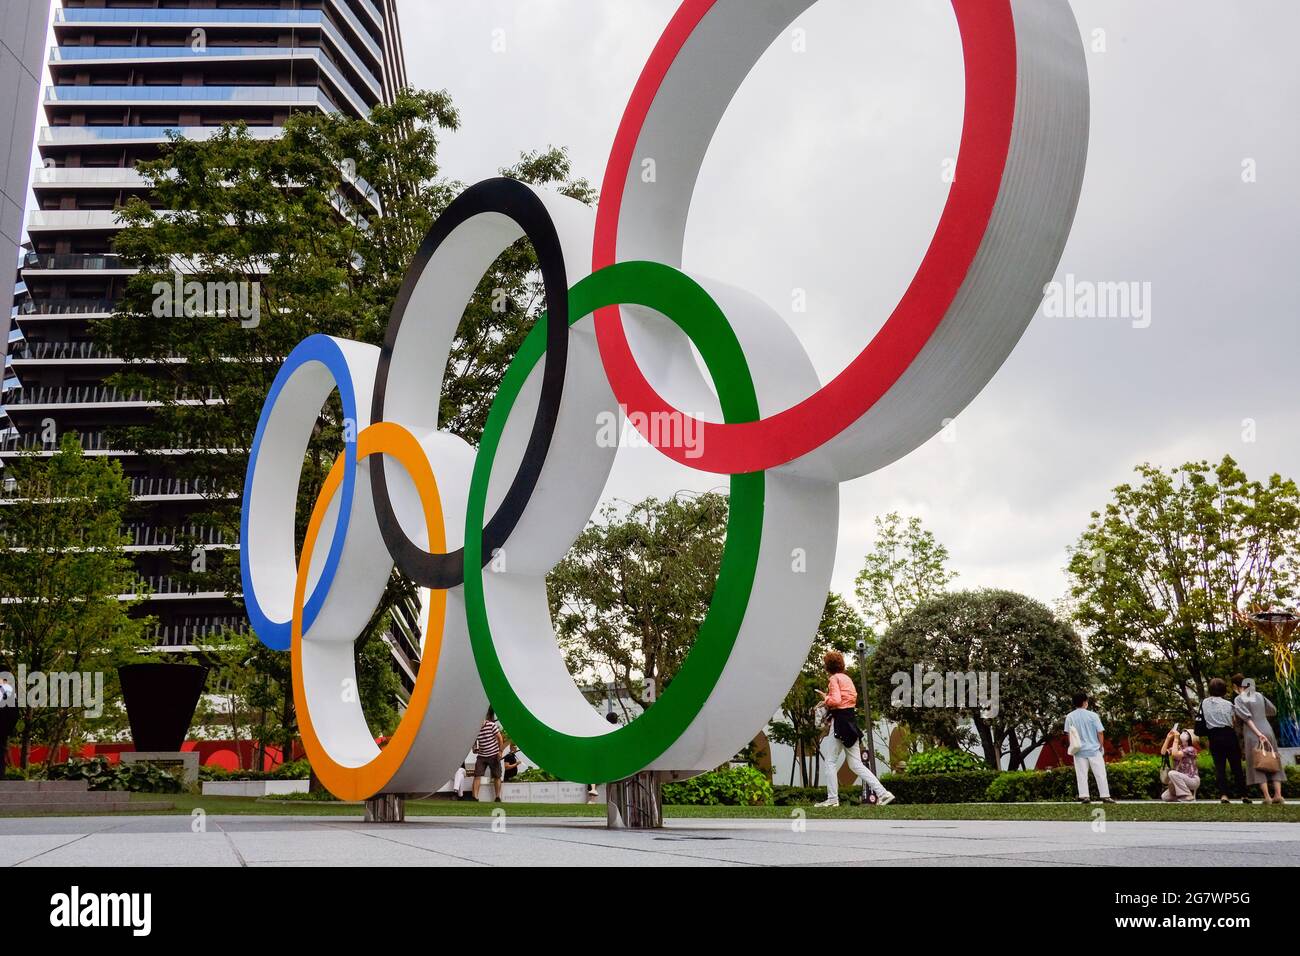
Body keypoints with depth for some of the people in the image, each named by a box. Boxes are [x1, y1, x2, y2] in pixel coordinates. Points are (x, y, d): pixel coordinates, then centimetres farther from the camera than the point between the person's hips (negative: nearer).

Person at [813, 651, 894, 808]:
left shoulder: (834, 679, -9)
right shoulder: (846, 678, 17)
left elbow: (836, 700, -21)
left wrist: (825, 699, -1)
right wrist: (827, 697, 18)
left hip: (840, 722, -9)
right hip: (850, 722, 9)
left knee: (830, 762, 0)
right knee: (856, 764, 8)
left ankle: (832, 799, 1)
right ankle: (882, 792, 0)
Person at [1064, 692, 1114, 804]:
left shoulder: (1070, 717, -2)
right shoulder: (1092, 715, -8)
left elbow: (1069, 734, 0)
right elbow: (1100, 732, -4)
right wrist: (1101, 746, 8)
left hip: (1079, 751, 2)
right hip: (1094, 750, -2)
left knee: (1081, 775, 4)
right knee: (1100, 774, 4)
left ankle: (1084, 796, 1)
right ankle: (1105, 796, 4)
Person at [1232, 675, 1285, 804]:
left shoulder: (1238, 699, -4)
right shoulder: (1259, 695, 10)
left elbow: (1247, 718, -14)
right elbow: (1273, 710, 18)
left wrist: (1258, 734, -18)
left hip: (1253, 734, -4)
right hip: (1268, 730, 4)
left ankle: (1267, 797, -6)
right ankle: (1278, 795, 4)